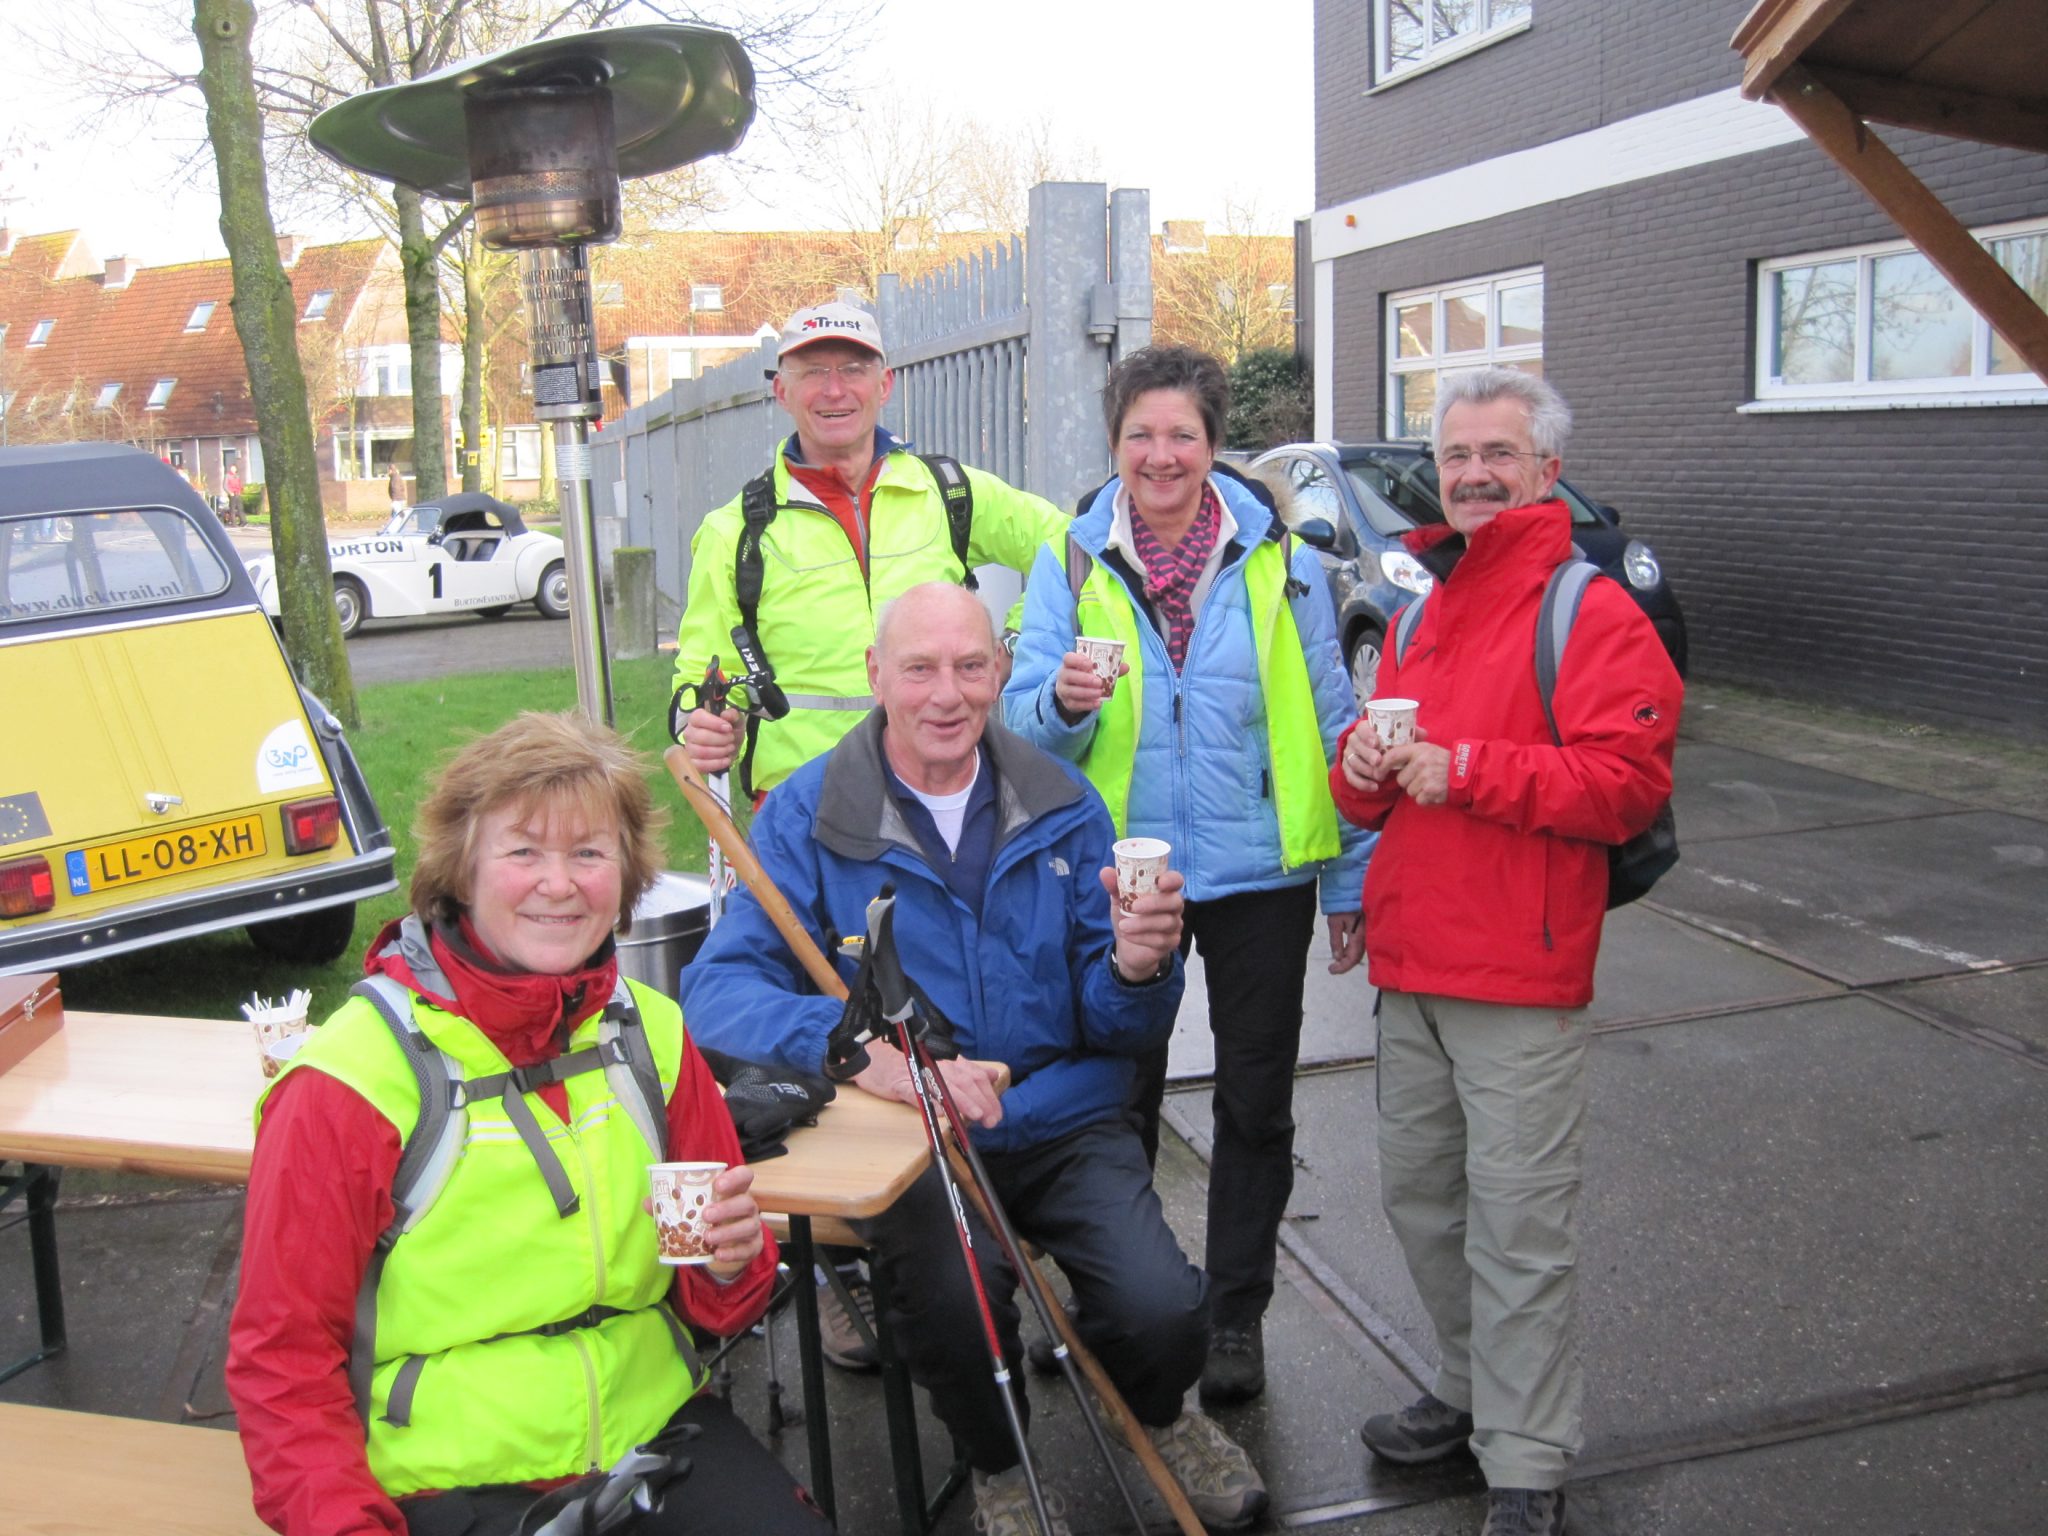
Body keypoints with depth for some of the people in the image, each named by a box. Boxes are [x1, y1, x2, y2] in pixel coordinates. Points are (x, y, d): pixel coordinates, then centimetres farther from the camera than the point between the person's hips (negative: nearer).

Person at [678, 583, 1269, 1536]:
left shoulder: (1062, 806, 4)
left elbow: (1113, 1029, 4)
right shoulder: (807, 814, -4)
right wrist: (862, 1047, -34)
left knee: (1163, 1313, -21)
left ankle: (1158, 1421, 20)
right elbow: (720, 986, -16)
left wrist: (1135, 970, -21)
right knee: (954, 1295, -31)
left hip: (1062, 1123, 2)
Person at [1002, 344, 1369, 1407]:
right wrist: (1062, 702, -28)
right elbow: (1025, 723, -4)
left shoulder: (1279, 562, -1)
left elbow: (1328, 724, 4)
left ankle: (1235, 1313, 29)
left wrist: (1349, 878, 3)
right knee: (1119, 1101, 14)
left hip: (1259, 872, 0)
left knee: (1256, 1105, 11)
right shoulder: (1069, 564, -1)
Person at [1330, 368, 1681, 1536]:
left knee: (1517, 1222, -3)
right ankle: (1476, 1391, 36)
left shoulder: (1593, 613, -6)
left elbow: (1628, 783, -17)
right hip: (1410, 965, 8)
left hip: (1520, 977, -8)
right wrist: (1363, 760, 0)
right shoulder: (1420, 606, 18)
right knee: (1419, 1196, 17)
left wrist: (1466, 769, -21)